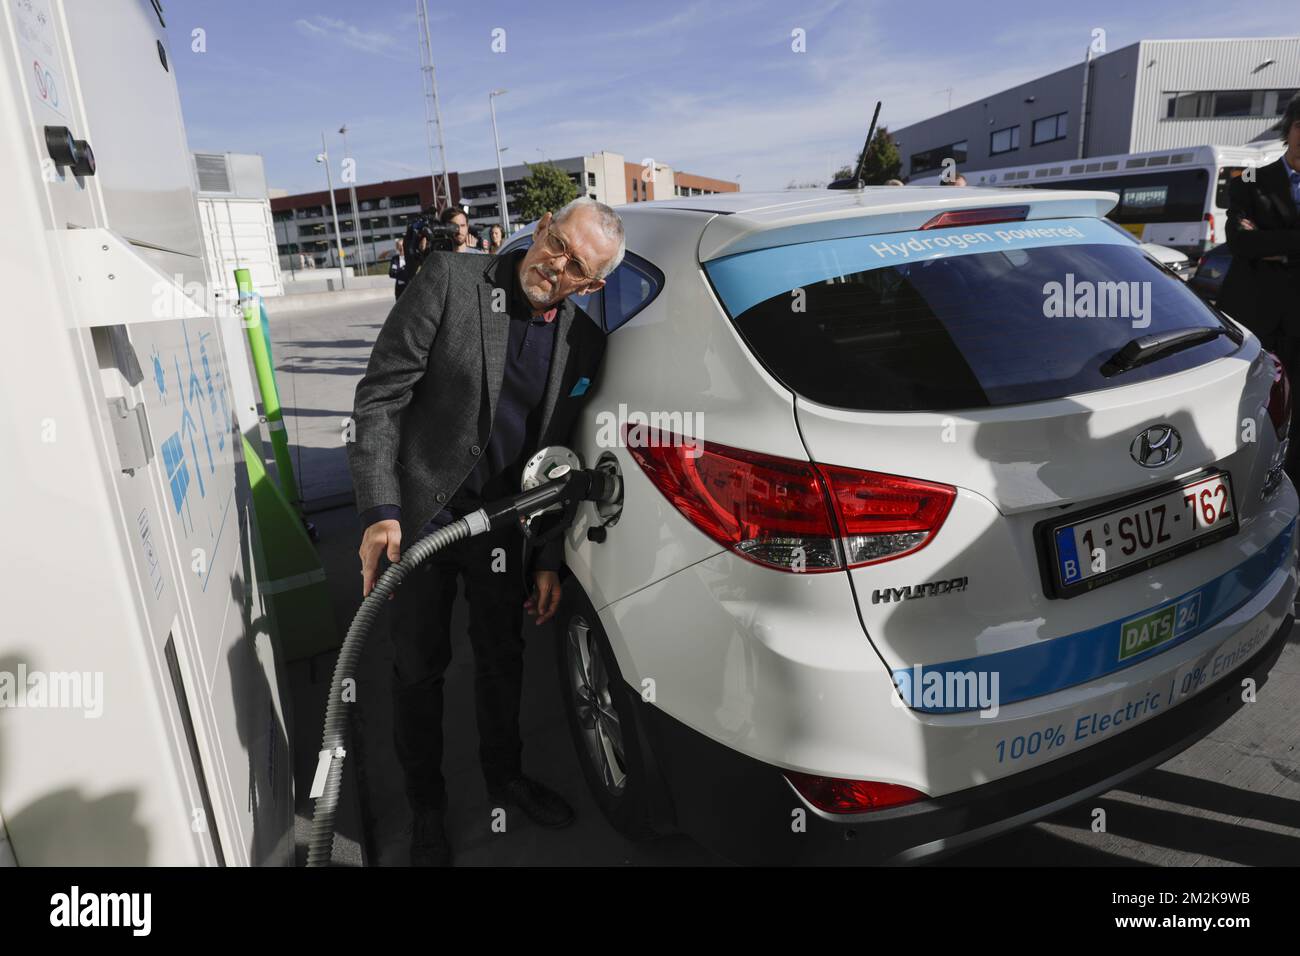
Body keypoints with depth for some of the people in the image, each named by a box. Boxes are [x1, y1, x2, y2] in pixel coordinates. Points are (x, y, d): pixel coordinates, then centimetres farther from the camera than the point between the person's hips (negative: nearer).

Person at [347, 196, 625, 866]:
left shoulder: (584, 344, -2)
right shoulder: (451, 281, -14)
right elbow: (381, 394, -15)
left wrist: (549, 560, 4)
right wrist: (380, 510, -21)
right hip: (418, 516, -3)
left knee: (502, 659, 19)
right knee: (419, 669, 12)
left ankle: (504, 775, 45)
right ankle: (426, 809, 35)